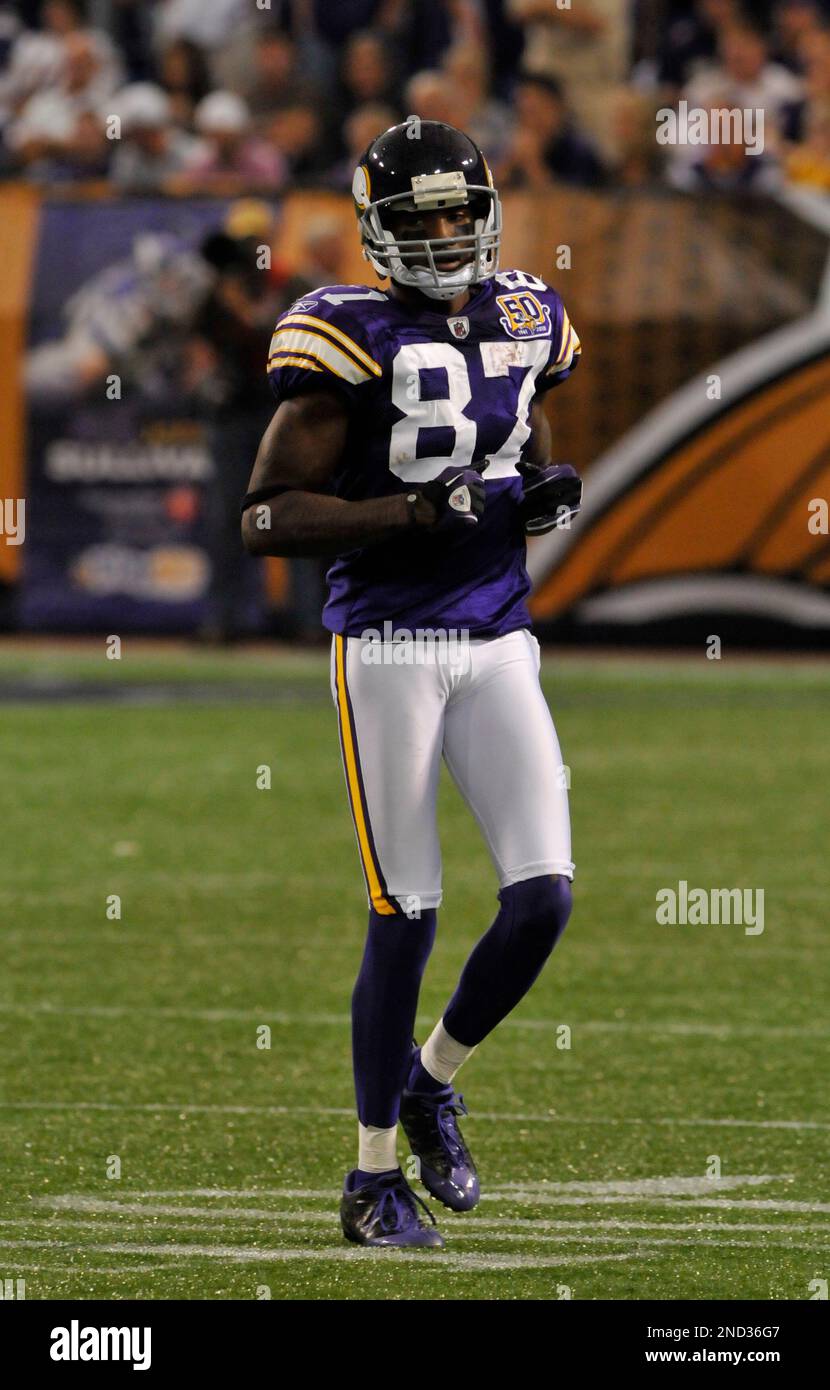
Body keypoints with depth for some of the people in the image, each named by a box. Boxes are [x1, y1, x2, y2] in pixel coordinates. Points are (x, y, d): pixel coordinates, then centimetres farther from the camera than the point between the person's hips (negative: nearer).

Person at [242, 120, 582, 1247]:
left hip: (497, 642, 5)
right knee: (406, 918, -4)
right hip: (391, 646, -5)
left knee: (545, 892, -4)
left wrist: (546, 495, 2)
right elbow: (267, 518, -12)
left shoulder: (524, 321, 9)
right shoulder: (350, 337, -9)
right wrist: (417, 511, -20)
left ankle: (433, 1079, 22)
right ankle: (374, 1178, 10)